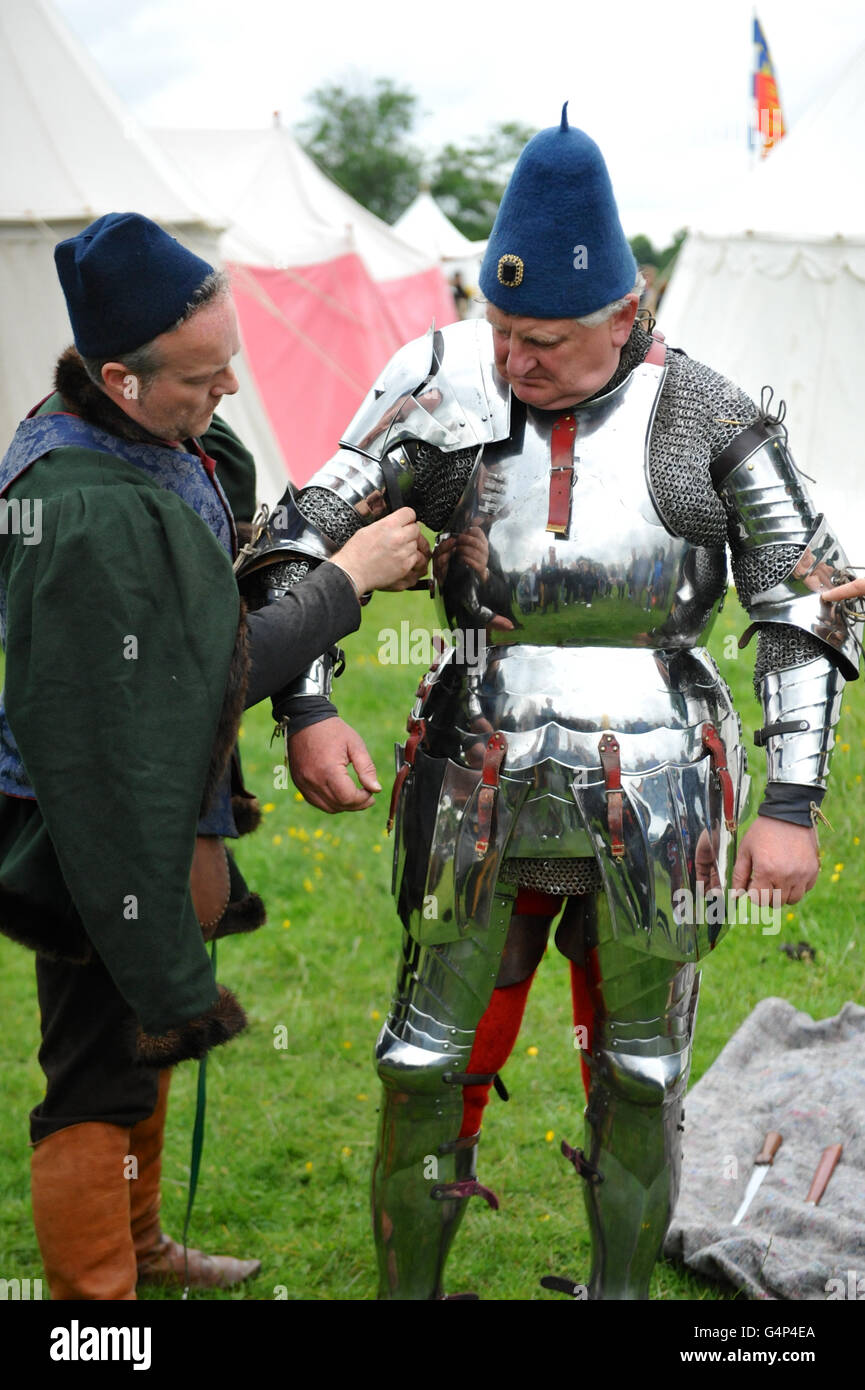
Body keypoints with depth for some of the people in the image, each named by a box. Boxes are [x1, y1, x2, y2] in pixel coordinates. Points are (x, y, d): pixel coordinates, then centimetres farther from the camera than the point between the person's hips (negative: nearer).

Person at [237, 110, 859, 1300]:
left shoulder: (708, 423, -6)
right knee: (428, 1070, 4)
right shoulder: (449, 389, -4)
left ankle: (624, 1290, 31)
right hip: (483, 798, 1)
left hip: (652, 798, 0)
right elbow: (306, 534, 0)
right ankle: (406, 1289, 22)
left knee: (640, 1084, 11)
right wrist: (306, 709, -12)